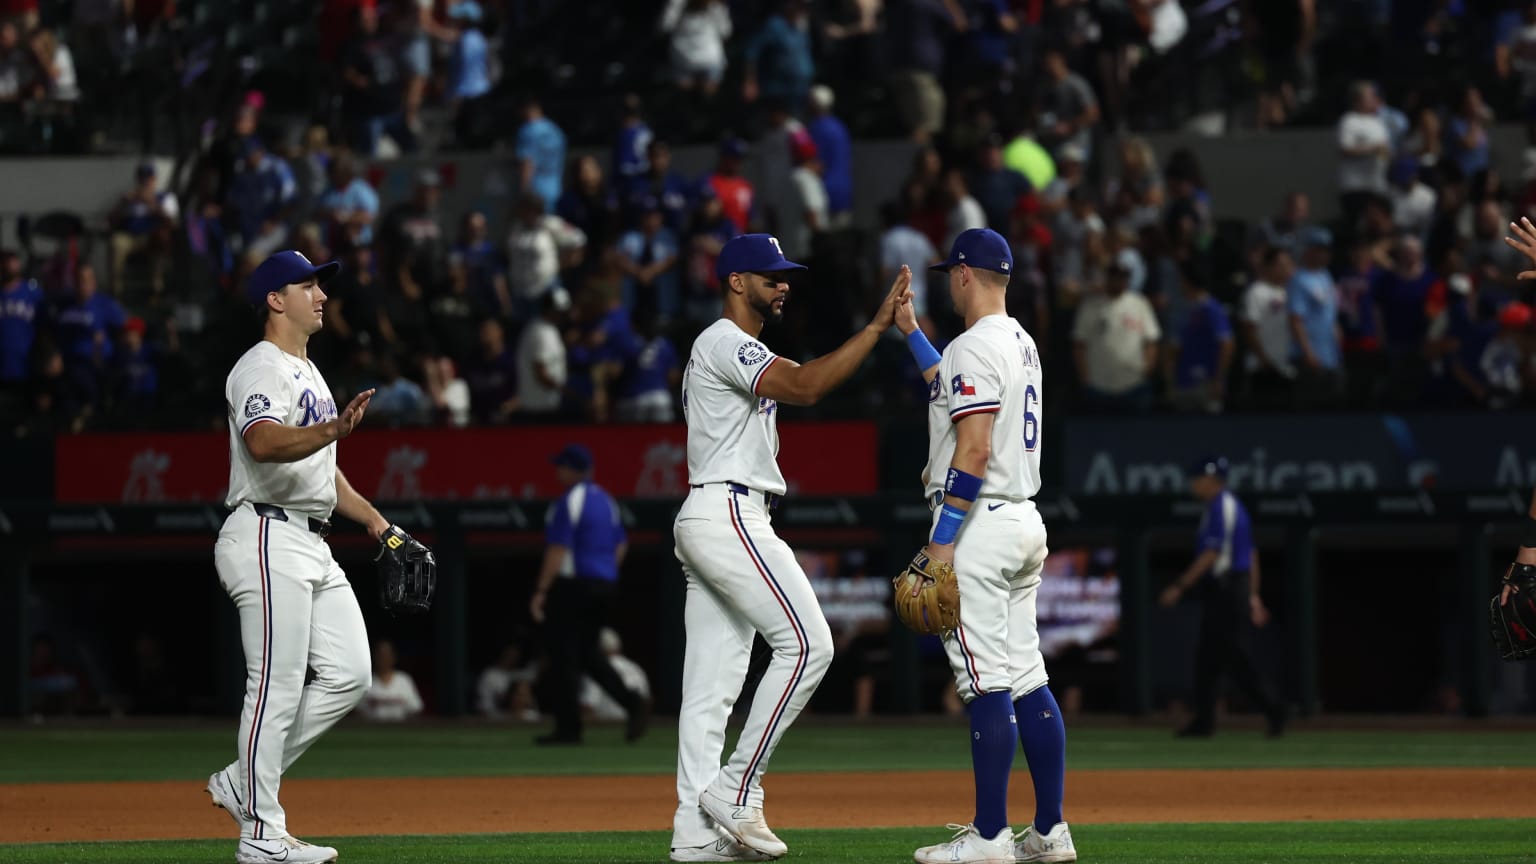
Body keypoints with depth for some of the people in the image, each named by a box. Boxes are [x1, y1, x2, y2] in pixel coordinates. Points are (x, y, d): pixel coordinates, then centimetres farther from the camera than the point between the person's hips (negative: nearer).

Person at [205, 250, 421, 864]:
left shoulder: (308, 373, 23)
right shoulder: (260, 369, -10)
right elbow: (264, 443, -30)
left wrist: (376, 522, 24)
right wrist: (332, 430, -46)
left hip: (313, 546, 10)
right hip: (269, 540, -10)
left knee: (348, 676, 4)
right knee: (277, 689, -9)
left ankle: (241, 784, 12)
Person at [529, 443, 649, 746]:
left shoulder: (568, 502, -12)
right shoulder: (606, 500, 14)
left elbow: (558, 550, -18)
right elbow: (621, 543, 19)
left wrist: (542, 591, -17)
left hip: (574, 585, -8)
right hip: (606, 585, 8)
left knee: (563, 654, -2)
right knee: (586, 652, 18)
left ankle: (568, 727, -3)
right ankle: (631, 701, 0)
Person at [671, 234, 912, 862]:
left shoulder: (730, 350, 25)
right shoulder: (725, 342, -9)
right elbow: (804, 387, -25)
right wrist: (878, 325, -27)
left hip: (707, 522, 11)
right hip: (727, 512, -11)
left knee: (713, 681, 5)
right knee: (806, 642, -15)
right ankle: (736, 789, -14)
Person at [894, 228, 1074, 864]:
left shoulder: (975, 346, -14)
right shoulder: (1022, 344, 16)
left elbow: (974, 451, -21)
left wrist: (943, 539, -20)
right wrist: (910, 333, 39)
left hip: (980, 524, -10)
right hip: (1025, 522, 10)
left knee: (987, 683, -9)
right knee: (1028, 681, 9)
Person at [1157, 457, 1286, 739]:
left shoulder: (1221, 508, -13)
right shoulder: (1232, 506, 19)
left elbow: (1211, 555, -20)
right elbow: (1251, 555, 21)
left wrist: (1180, 587, -20)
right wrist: (1253, 596, 23)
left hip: (1225, 590, -10)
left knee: (1236, 657, -10)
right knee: (1207, 658, 10)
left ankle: (1275, 712, -9)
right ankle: (1203, 721, 11)